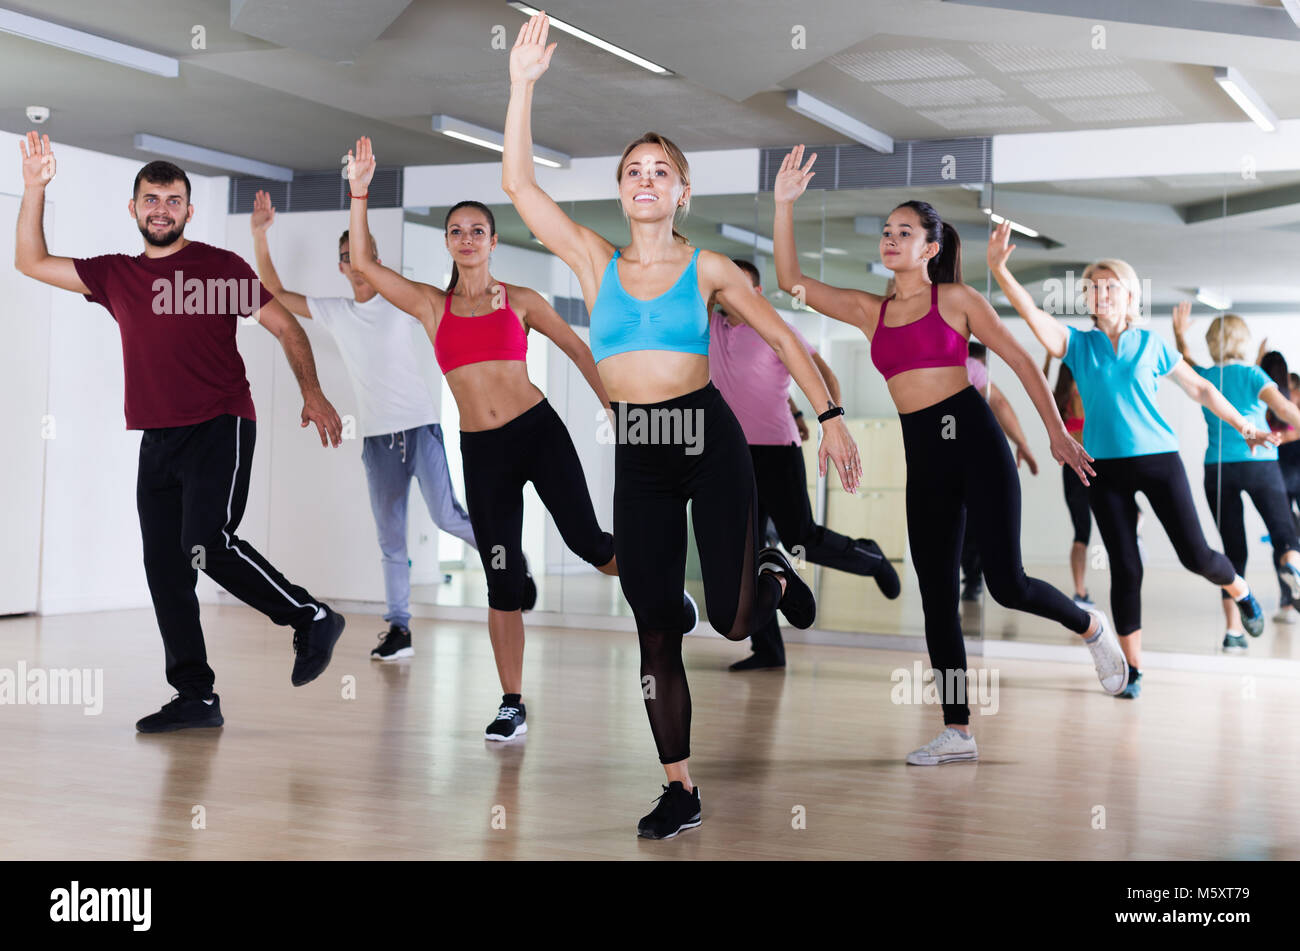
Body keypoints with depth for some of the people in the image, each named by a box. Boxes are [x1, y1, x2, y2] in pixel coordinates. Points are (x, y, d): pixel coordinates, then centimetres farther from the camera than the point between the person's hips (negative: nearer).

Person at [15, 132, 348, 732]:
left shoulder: (221, 266, 2)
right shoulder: (115, 275, 14)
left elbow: (286, 327, 4)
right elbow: (31, 262, 16)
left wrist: (312, 393, -4)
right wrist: (34, 188, 6)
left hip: (219, 428, -6)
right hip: (157, 440, 6)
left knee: (207, 543, -23)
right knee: (164, 567, 3)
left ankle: (312, 619, -6)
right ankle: (195, 698, 9)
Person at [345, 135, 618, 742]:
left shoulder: (520, 300, 5)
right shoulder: (432, 306, 7)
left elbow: (577, 349, 14)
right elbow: (362, 263, -1)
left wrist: (615, 407, 11)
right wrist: (359, 192, -7)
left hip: (538, 431, -1)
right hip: (480, 450, 1)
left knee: (587, 541, -10)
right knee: (502, 579, 2)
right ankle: (512, 706, 11)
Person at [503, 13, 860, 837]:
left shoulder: (709, 267, 3)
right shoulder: (596, 261, 6)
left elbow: (784, 340, 9)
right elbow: (519, 183, -1)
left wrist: (832, 418, 5)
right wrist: (523, 84, -8)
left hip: (710, 441, -2)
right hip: (637, 457, 2)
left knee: (734, 621, -4)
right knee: (657, 632, 3)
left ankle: (775, 578, 35)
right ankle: (681, 792, 16)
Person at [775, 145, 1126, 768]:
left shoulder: (955, 299, 2)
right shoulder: (871, 311, 13)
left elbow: (1020, 360, 5)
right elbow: (791, 281, 6)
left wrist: (1057, 432, 5)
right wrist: (785, 204, -1)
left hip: (973, 438, -4)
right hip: (922, 456, 5)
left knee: (1006, 582, -11)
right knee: (937, 597, 4)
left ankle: (1089, 627, 21)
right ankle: (957, 733, 13)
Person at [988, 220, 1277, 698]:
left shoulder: (1151, 344, 3)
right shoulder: (1078, 344, 3)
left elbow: (1199, 389, 12)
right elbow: (1031, 311, -13)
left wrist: (1244, 426, 11)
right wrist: (999, 269, -28)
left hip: (1158, 458, 0)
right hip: (1104, 466, 0)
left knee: (1195, 554, -2)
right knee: (1125, 569, 0)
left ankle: (1239, 588, 33)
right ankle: (1132, 668, 10)